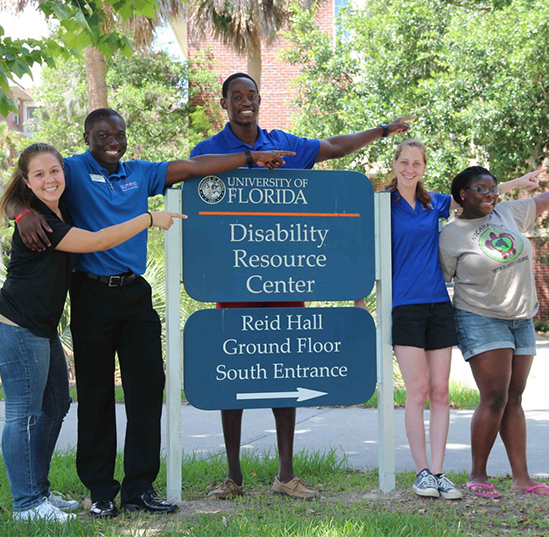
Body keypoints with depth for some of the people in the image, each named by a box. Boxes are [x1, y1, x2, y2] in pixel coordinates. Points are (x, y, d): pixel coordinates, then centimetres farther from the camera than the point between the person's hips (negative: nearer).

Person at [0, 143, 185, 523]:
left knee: (55, 406, 16)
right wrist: (150, 219, -15)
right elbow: (97, 241, -22)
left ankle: (39, 490, 26)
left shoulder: (62, 213, 9)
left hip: (44, 327, 10)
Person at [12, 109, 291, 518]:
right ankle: (101, 491, 11)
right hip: (92, 295, -4)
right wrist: (24, 214, -29)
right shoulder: (73, 171, 2)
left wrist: (252, 158, 16)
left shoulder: (140, 173, 16)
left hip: (135, 294, 4)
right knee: (96, 394, 1)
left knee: (147, 385, 1)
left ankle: (139, 488, 9)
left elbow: (191, 167, 16)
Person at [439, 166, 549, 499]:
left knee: (514, 400, 6)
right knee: (495, 399, -13)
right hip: (481, 321, -6)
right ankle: (478, 475, -1)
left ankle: (522, 476, 7)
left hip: (522, 320, 6)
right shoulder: (451, 236, -6)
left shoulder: (508, 213, 8)